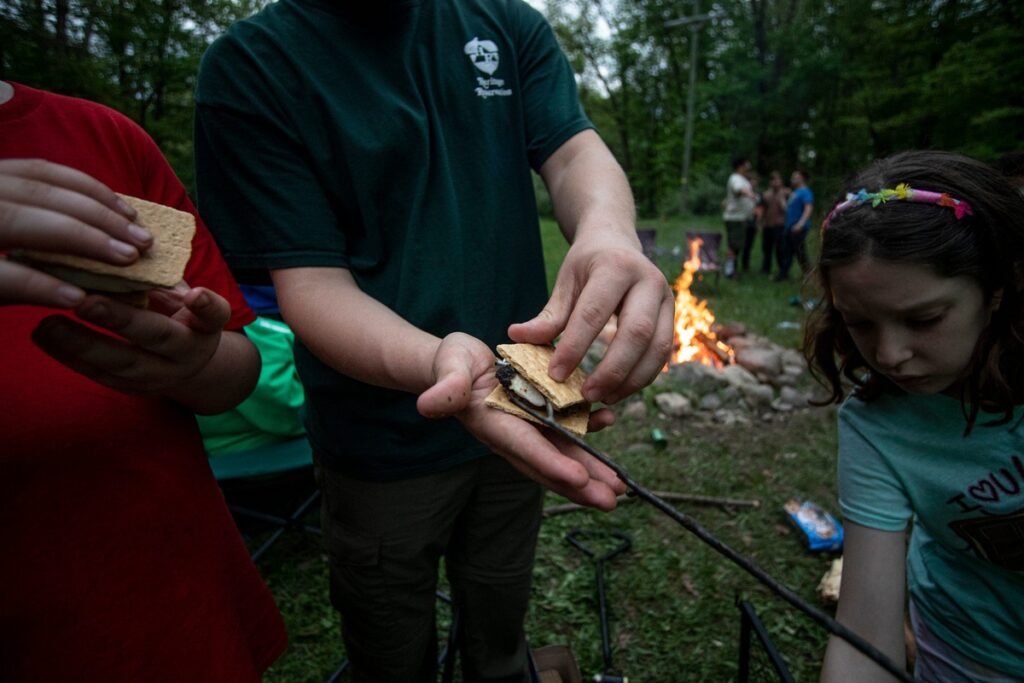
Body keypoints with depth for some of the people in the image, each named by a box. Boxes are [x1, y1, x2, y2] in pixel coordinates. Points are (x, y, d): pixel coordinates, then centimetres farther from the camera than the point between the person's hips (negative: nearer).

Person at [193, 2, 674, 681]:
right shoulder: (249, 65, -11)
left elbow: (575, 150, -8)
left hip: (519, 418, 4)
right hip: (385, 441, -2)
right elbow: (313, 285, -18)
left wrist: (607, 229, -33)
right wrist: (439, 362, -38)